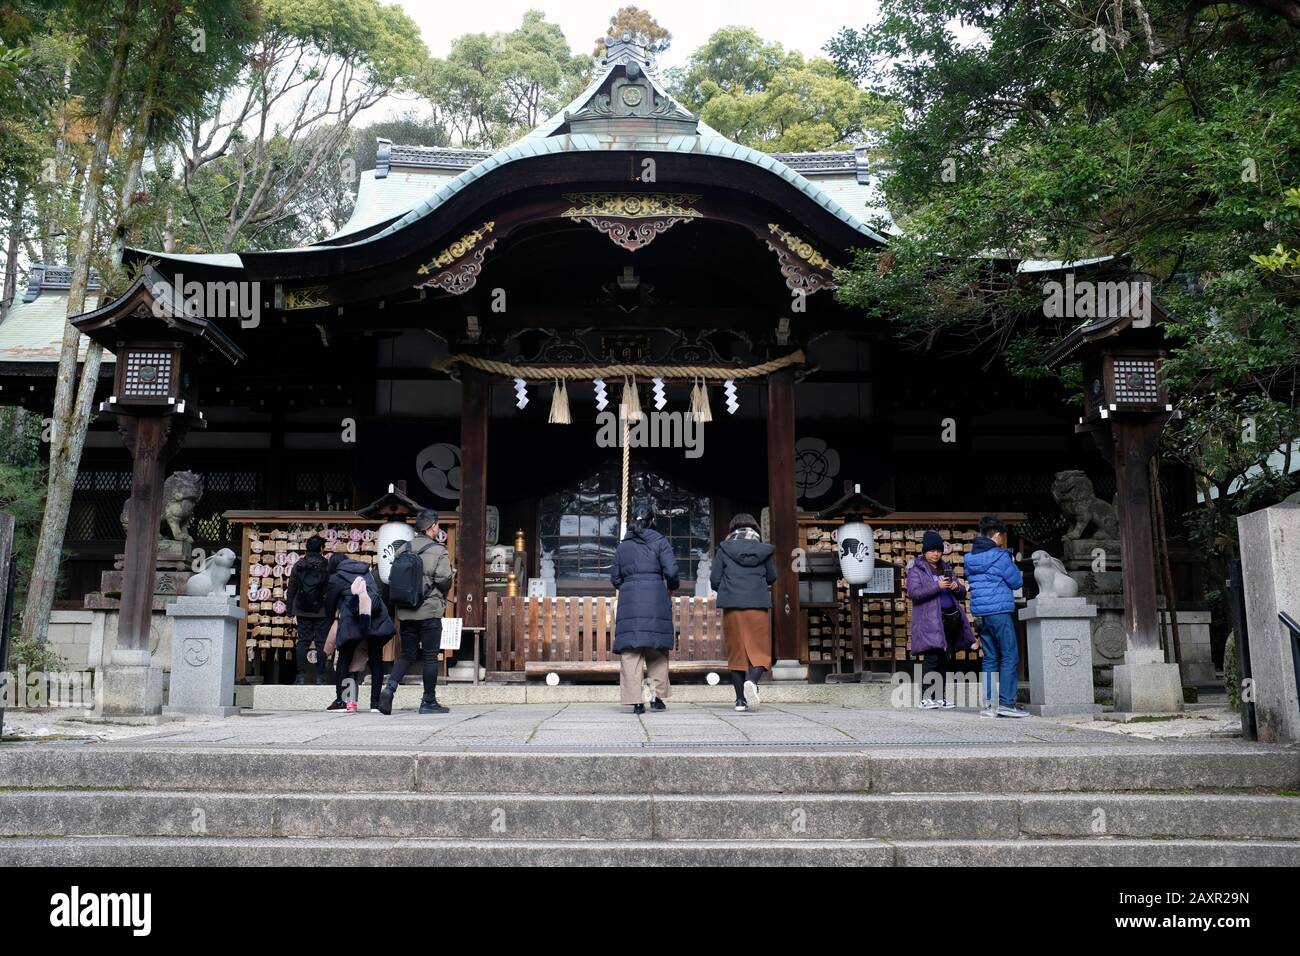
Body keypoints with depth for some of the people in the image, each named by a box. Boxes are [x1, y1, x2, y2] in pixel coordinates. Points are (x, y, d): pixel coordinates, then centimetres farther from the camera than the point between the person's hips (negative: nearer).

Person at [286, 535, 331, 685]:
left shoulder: (298, 565, 3)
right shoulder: (328, 566, -4)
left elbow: (291, 590, 6)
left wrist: (291, 611, 13)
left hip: (303, 611, 2)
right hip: (322, 611, -2)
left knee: (302, 642, 6)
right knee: (321, 642, 2)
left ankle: (301, 675, 0)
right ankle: (319, 676, 1)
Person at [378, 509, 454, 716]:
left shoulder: (403, 549, 7)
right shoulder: (439, 551, -8)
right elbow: (444, 581, -13)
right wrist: (442, 593, 10)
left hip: (405, 611, 5)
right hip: (430, 611, -5)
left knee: (407, 654, 13)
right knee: (430, 656, 3)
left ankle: (390, 687, -8)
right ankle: (428, 701, 8)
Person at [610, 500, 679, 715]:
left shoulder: (622, 545, 12)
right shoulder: (660, 541, 3)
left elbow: (614, 578, 13)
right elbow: (671, 571, -5)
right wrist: (673, 586, 14)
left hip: (628, 600, 2)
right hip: (656, 599, -2)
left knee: (630, 651, 1)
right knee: (657, 651, 9)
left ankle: (636, 701, -4)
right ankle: (657, 697, 10)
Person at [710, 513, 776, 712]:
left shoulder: (724, 549, 3)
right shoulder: (763, 550, 5)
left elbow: (714, 579, 3)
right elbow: (772, 578, 13)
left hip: (732, 606, 1)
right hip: (759, 606, -1)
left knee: (736, 652, 8)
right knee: (759, 650, 4)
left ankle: (740, 699, 7)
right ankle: (751, 680, -25)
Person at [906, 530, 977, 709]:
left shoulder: (946, 568, 20)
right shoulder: (916, 570, 3)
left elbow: (962, 593, 22)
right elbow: (913, 592, -12)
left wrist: (957, 587, -2)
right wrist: (937, 586, -20)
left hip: (950, 618, 6)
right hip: (930, 620, -6)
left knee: (944, 659, 7)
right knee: (931, 657, -13)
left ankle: (941, 697, 11)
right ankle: (926, 698, -12)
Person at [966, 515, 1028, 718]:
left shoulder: (971, 558, 11)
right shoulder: (999, 556, -10)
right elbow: (1017, 581, -4)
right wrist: (1013, 566, 16)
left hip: (980, 612, 7)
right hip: (999, 610, -7)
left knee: (990, 659, 10)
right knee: (1010, 657, -2)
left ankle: (989, 703, 7)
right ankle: (1006, 703, -6)